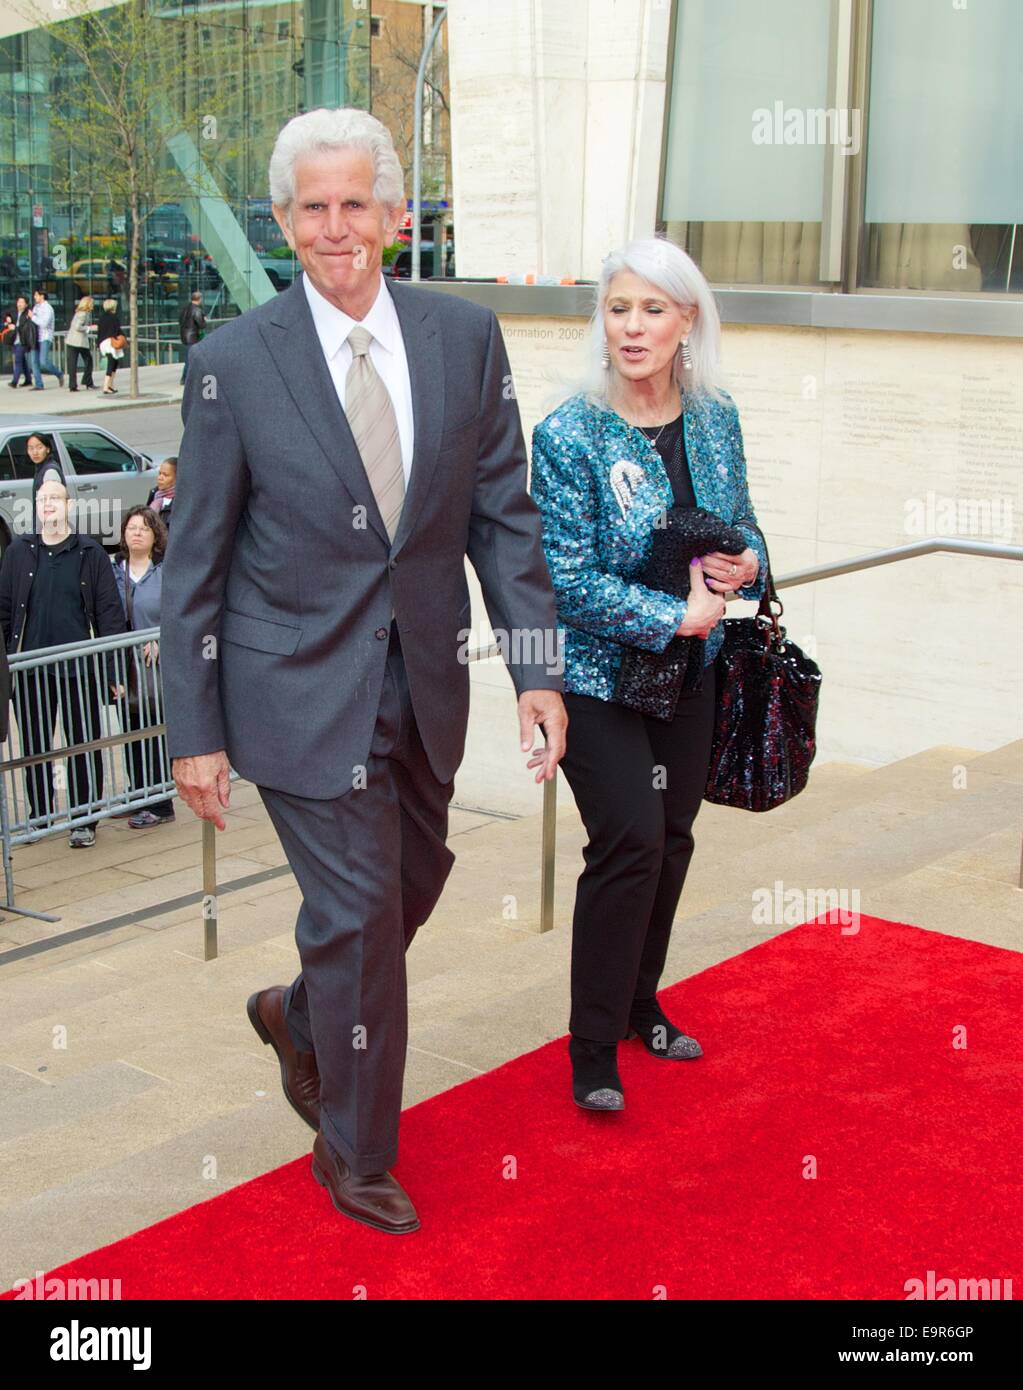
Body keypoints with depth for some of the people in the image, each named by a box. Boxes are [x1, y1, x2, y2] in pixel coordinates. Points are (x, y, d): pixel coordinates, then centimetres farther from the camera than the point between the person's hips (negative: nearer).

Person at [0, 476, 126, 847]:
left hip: (79, 668, -2)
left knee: (84, 745, 4)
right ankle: (39, 815, 24)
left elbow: (109, 612, 0)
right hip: (31, 669, 2)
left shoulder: (90, 553, 1)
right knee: (35, 746, 11)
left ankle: (84, 821, 14)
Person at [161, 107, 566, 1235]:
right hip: (302, 693, -4)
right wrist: (196, 732, -6)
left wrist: (538, 668, -6)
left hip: (425, 682, 4)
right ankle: (356, 1151, 25)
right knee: (357, 909, 1)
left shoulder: (465, 337, -1)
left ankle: (300, 1016, 50)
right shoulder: (233, 362, -10)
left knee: (412, 880, 18)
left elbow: (502, 514, 2)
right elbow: (196, 562, -6)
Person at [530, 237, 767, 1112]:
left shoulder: (716, 419, 1)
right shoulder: (570, 435, -16)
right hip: (597, 675, -5)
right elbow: (567, 580, -18)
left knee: (672, 839, 12)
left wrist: (746, 563, -10)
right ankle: (593, 1047, 1)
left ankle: (640, 1003, 33)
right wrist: (677, 614, -19)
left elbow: (741, 524, 14)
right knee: (631, 841, -14)